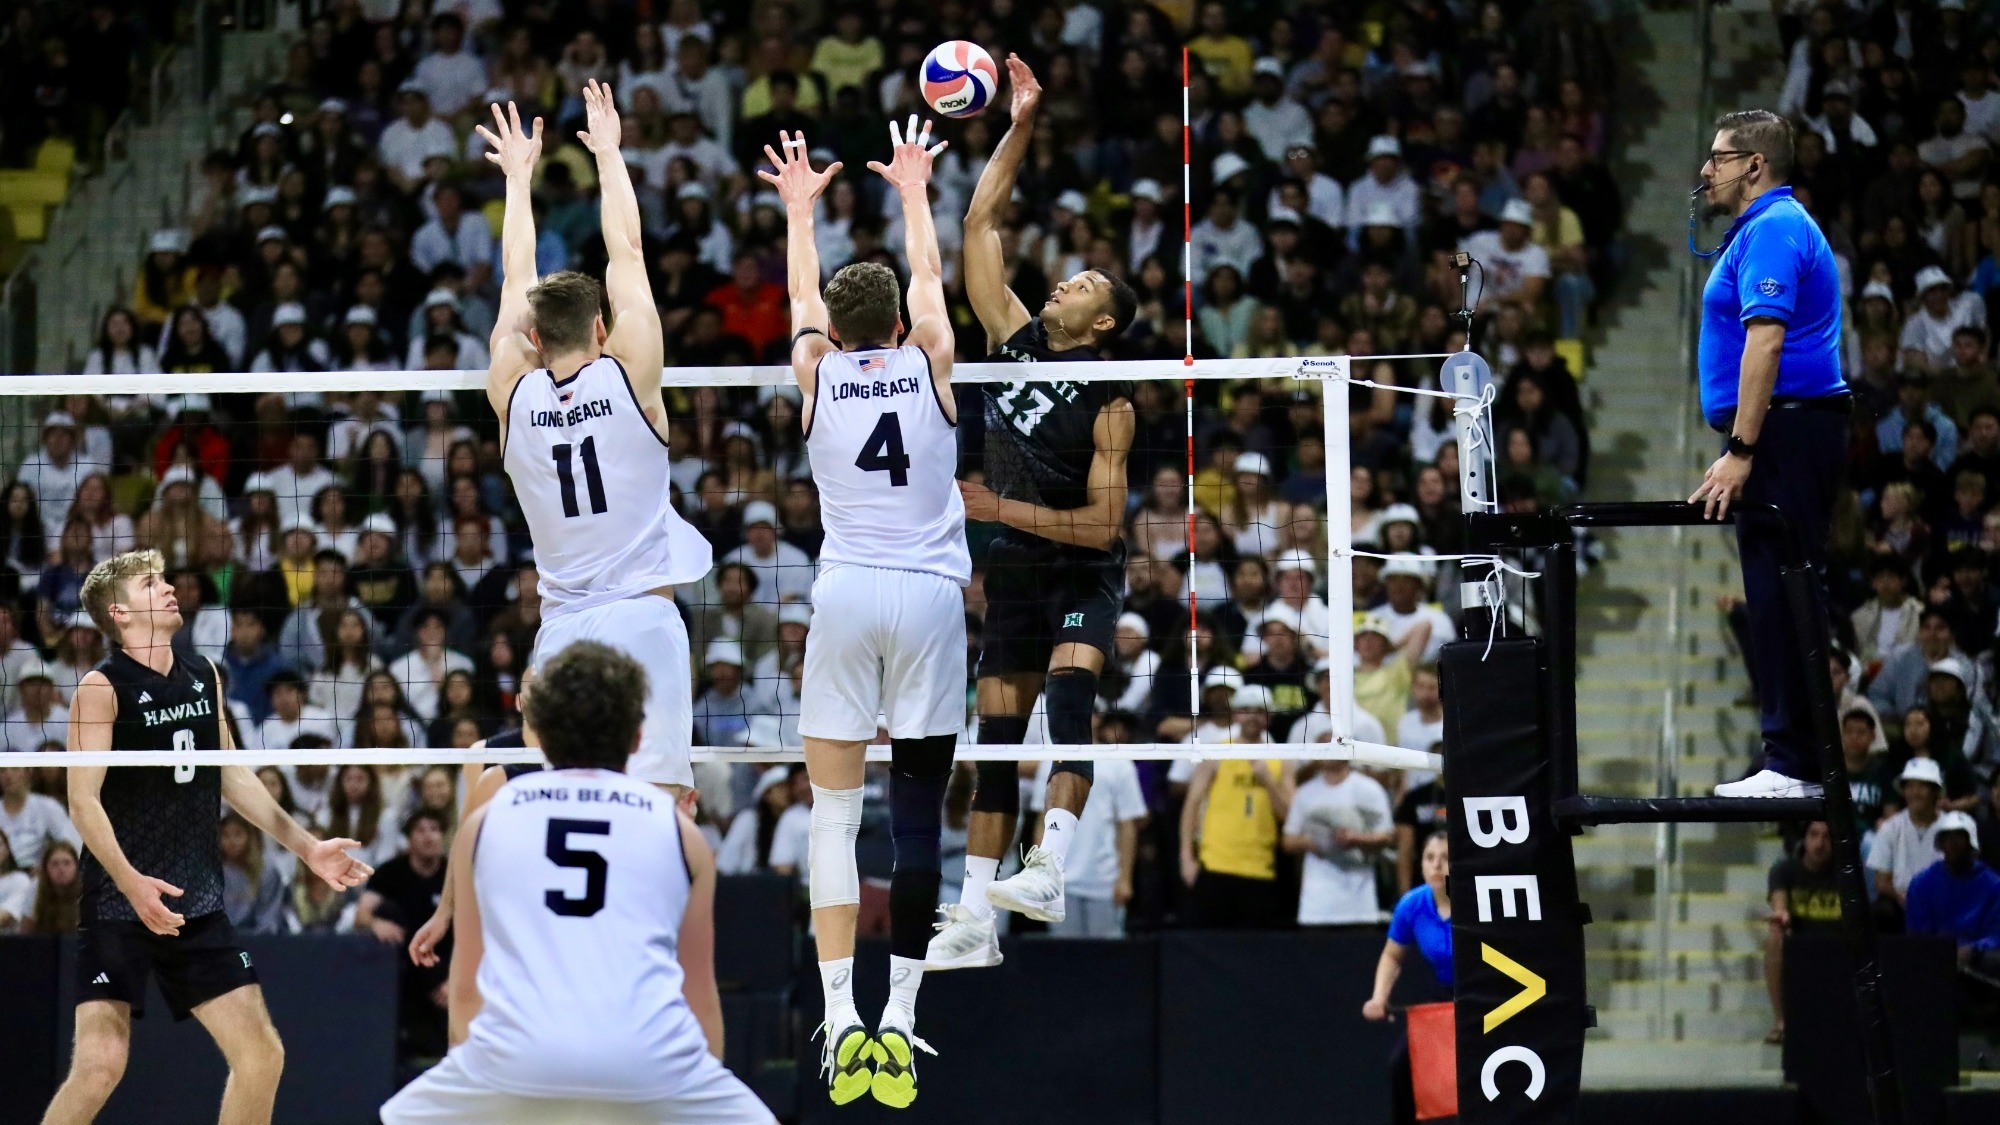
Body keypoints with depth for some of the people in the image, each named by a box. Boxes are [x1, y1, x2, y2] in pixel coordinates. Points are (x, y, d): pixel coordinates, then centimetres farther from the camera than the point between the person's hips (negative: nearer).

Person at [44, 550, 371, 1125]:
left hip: (199, 905, 6)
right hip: (119, 905, -6)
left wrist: (307, 847, 16)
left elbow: (233, 777, 20)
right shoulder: (103, 687, -9)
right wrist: (131, 881, -28)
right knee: (100, 1063, -16)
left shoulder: (204, 677, 10)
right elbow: (83, 800, -15)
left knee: (262, 1054, 3)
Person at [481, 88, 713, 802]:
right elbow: (626, 255, 6)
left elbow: (517, 282, 17)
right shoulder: (628, 377, -3)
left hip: (563, 627, 3)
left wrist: (518, 176, 28)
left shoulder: (514, 395, 4)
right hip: (643, 614, -3)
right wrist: (609, 155, 17)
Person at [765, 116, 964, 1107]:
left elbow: (802, 293, 24)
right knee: (918, 811, -1)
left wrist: (801, 209, 40)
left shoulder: (818, 371, 4)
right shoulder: (929, 364, 3)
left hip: (846, 596, 0)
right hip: (931, 597, 0)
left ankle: (842, 1018, -8)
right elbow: (928, 278, 22)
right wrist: (914, 193, 37)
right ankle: (900, 1019, -6)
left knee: (833, 811, 2)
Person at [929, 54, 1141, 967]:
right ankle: (973, 920, 3)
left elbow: (1103, 521, -14)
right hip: (1013, 573, 6)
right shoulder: (1014, 338, 4)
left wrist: (1006, 509, -20)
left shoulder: (1107, 402, -12)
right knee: (997, 736, 3)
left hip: (1084, 573, -6)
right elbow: (980, 224, 5)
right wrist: (1019, 129, -2)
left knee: (1068, 686, -31)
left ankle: (1048, 872, -42)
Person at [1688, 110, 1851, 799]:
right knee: (1784, 597, 10)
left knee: (1781, 598, -11)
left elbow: (1766, 338, -22)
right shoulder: (1776, 226, 22)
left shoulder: (1773, 228, -12)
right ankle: (1796, 759, 12)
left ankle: (1794, 765, -12)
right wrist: (1740, 448, 23)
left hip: (1784, 431, -11)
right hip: (1794, 430, 11)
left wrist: (1741, 450, -25)